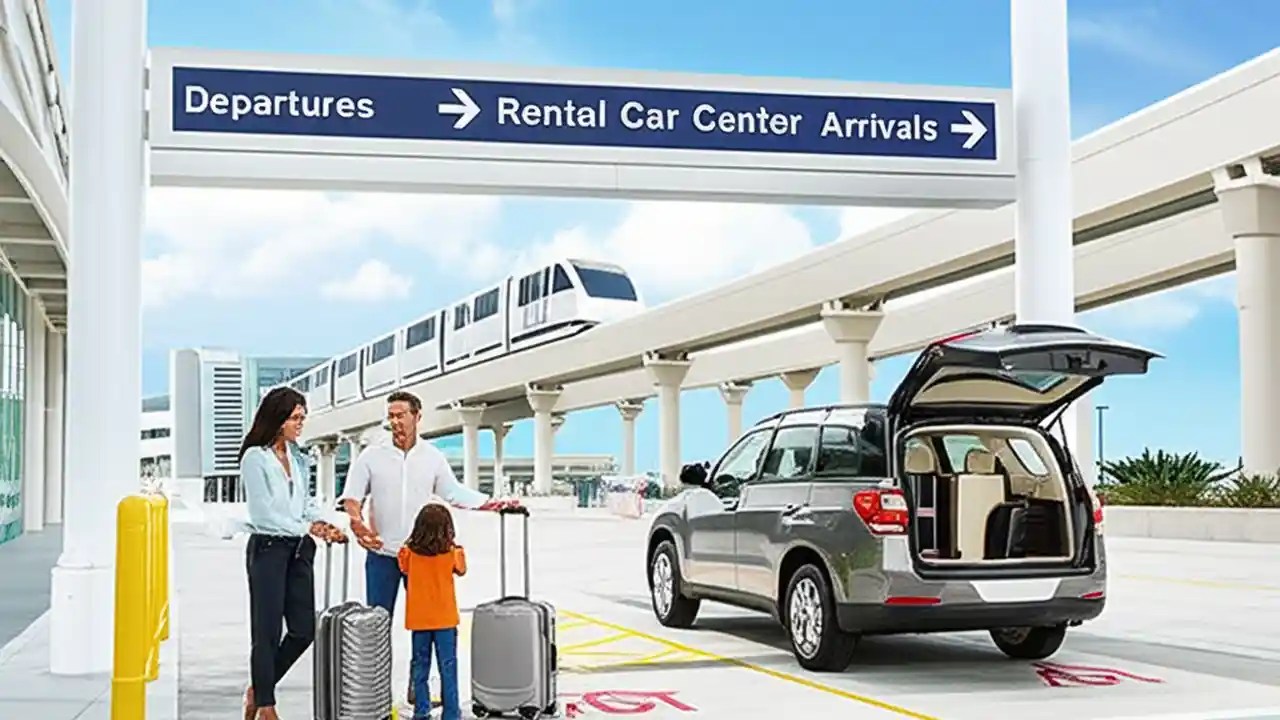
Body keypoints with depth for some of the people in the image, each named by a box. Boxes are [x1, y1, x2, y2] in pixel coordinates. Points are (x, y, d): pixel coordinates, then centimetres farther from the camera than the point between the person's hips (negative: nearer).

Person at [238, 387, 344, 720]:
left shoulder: (298, 457, 12)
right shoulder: (255, 457, -9)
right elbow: (263, 513, -13)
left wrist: (324, 525, -1)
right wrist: (308, 528, -14)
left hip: (299, 550, 7)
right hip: (268, 548, -7)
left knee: (303, 629, 6)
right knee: (268, 632, -1)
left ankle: (259, 688, 25)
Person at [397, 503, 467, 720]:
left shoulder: (409, 552, -10)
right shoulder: (452, 553, -13)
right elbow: (461, 570, 6)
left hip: (418, 618, 2)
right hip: (445, 618, -2)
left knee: (420, 665, 13)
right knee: (447, 666, 6)